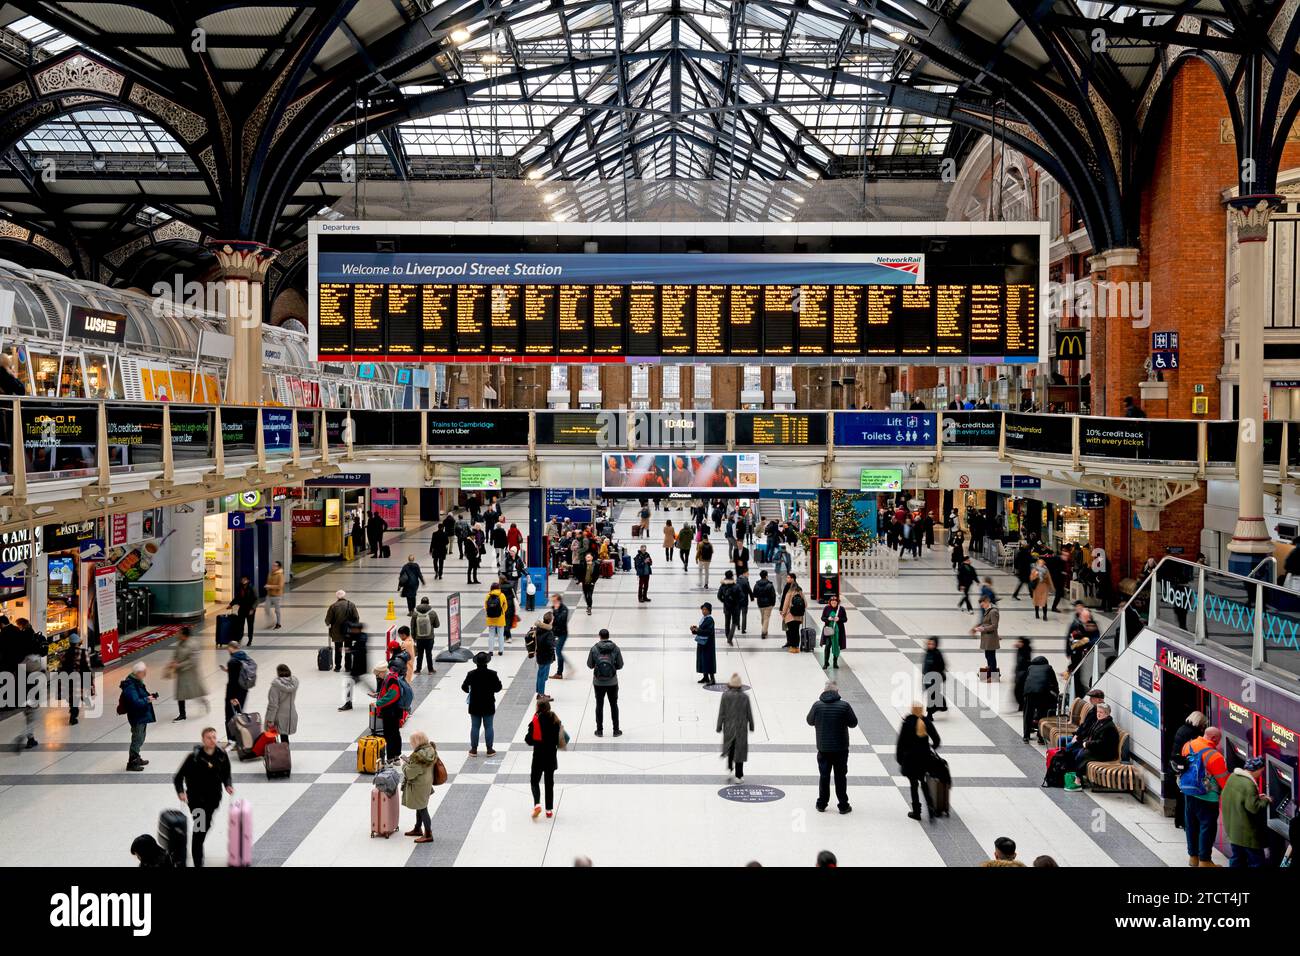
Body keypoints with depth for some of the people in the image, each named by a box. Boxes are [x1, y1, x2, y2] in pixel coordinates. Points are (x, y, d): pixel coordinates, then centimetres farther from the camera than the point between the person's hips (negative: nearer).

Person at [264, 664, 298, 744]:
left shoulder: (276, 685, -22)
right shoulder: (294, 682, -6)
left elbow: (273, 704, -20)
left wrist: (270, 720, -15)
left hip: (279, 718, -5)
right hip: (291, 716, 5)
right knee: (285, 738, 17)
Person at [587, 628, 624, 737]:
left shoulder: (594, 648, -10)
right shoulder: (615, 648, -9)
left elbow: (589, 665, -3)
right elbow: (620, 665, -4)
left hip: (598, 683, 0)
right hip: (612, 683, 0)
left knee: (599, 705, 13)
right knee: (614, 705, 14)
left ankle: (600, 730, 19)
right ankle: (616, 730, 19)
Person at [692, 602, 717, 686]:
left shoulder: (710, 620, -14)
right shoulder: (703, 618, 12)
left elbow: (709, 631, -22)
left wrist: (698, 630, -25)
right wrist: (695, 630, -1)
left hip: (708, 644, -9)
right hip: (701, 642, 9)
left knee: (708, 661, -7)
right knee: (702, 660, 11)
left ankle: (712, 678, -3)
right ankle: (705, 677, 19)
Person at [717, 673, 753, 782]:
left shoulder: (725, 695, -12)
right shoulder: (745, 697, -11)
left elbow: (721, 713, -7)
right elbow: (749, 713, -3)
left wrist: (719, 727, 2)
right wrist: (751, 726, 12)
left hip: (728, 727, 1)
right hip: (741, 728, -1)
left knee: (729, 749, 24)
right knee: (739, 751, 8)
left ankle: (729, 769, 10)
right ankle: (738, 776, 12)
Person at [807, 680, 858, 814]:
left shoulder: (817, 705, -10)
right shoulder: (844, 705, -15)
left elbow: (810, 721, 5)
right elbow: (853, 723, -4)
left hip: (823, 748, 1)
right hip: (841, 748, -1)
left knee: (824, 776, 12)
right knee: (840, 777, 9)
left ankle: (822, 804, 19)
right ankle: (843, 805, 15)